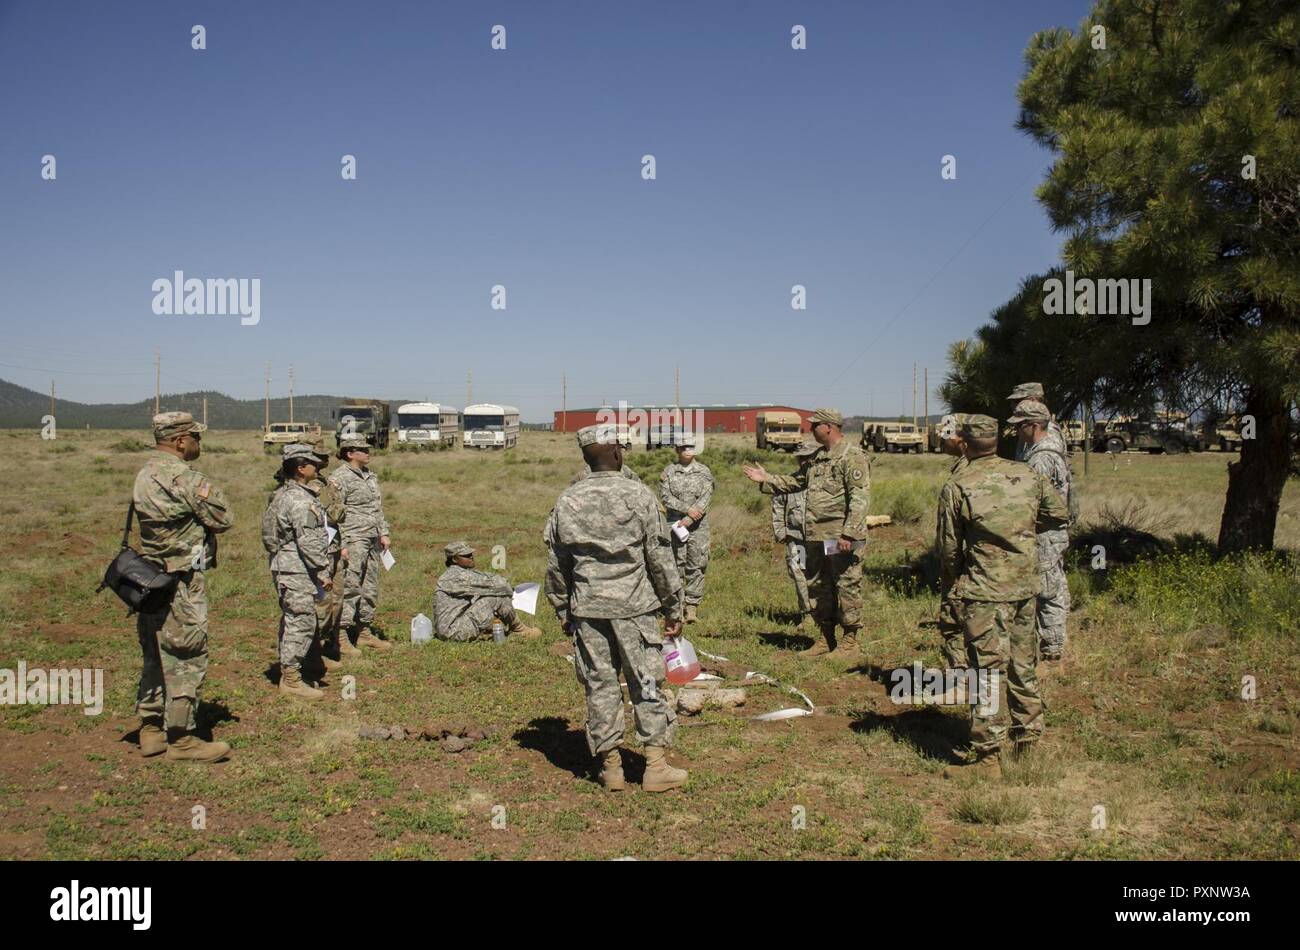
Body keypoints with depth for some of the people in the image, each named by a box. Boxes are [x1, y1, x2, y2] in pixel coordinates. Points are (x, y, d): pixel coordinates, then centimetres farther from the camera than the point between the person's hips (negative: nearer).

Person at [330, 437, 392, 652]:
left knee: (370, 589, 12)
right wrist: (340, 546, -18)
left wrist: (383, 533, 16)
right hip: (353, 540, -9)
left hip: (372, 540, 9)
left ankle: (364, 633, 22)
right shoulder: (340, 477, -11)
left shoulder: (370, 475, 16)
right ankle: (340, 637, -3)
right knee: (351, 588, -8)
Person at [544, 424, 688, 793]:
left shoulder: (566, 502, 3)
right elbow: (660, 558, -5)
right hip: (634, 607, -3)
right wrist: (673, 608, 4)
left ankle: (610, 766, 17)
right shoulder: (638, 496, -7)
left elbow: (555, 565, 9)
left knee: (599, 684, 10)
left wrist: (563, 611, 19)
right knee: (646, 683, 6)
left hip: (587, 608, 3)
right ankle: (656, 766, 9)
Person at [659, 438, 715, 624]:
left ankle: (692, 606, 4)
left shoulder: (704, 472, 4)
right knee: (676, 565, 1)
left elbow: (705, 499, -5)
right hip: (675, 524, 0)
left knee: (696, 566, -1)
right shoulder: (668, 471, 4)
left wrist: (688, 520, -15)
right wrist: (688, 508, -16)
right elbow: (665, 497, -5)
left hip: (698, 526, 0)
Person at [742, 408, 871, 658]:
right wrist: (766, 479, 19)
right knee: (818, 587, 14)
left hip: (841, 538, -9)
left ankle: (850, 642, 8)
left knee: (847, 587, -2)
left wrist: (849, 534, -24)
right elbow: (796, 481, 28)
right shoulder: (816, 457, 16)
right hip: (815, 537, 9)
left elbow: (860, 499, -19)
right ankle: (826, 640, 24)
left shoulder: (852, 457, -12)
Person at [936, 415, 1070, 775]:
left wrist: (951, 574, 14)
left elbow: (949, 548, -6)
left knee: (988, 670, 0)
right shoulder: (1027, 475, 1)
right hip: (1026, 586, 5)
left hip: (983, 590, -5)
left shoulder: (957, 488, -12)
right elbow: (1060, 514, 14)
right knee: (1023, 664, 18)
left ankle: (988, 755, 3)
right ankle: (1029, 736, 29)